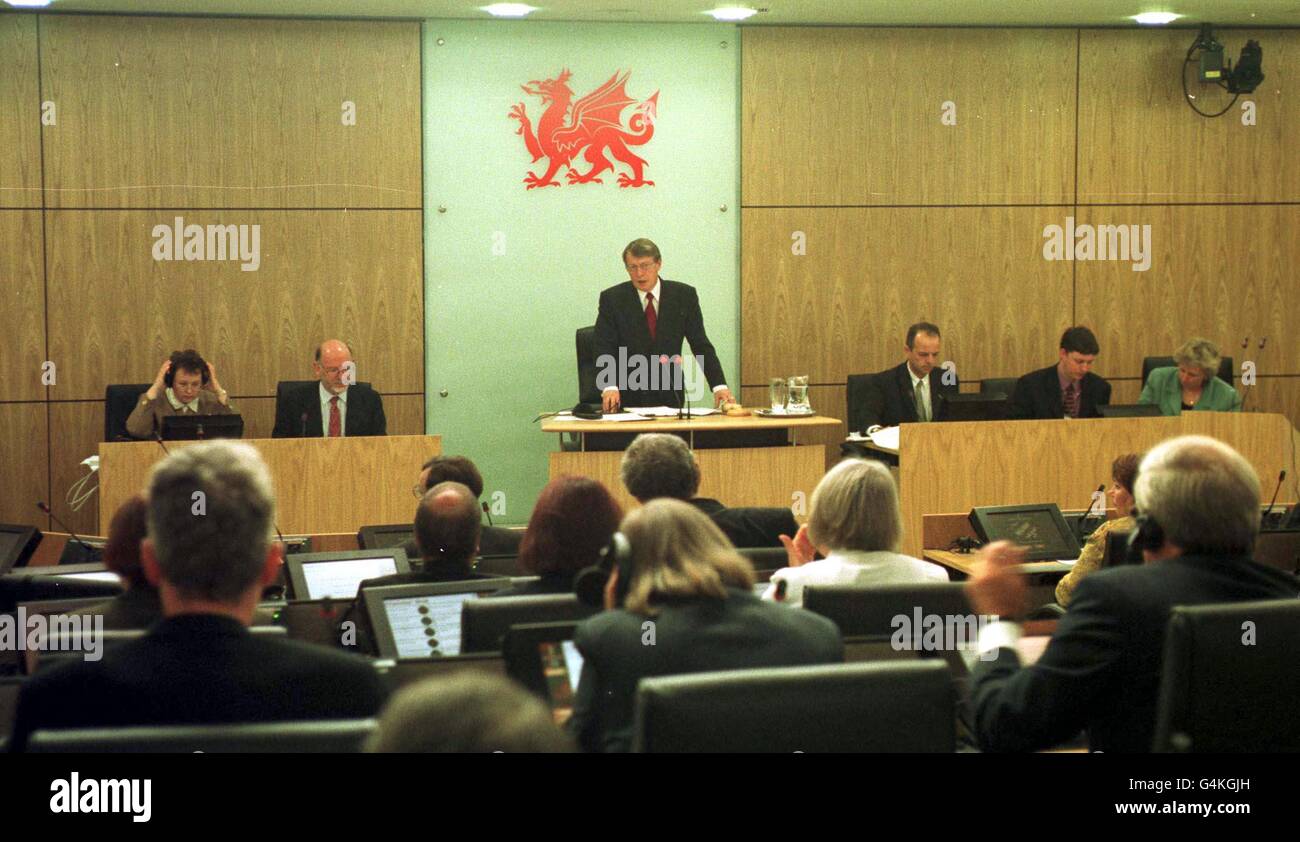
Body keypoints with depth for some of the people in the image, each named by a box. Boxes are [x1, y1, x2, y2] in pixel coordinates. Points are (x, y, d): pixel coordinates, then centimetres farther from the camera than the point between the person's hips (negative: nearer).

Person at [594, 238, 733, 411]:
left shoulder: (684, 295, 3)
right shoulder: (611, 298, 0)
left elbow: (701, 345, 3)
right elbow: (605, 349, -6)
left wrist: (719, 386, -9)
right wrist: (609, 387, -25)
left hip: (669, 396, 1)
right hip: (627, 397, -1)